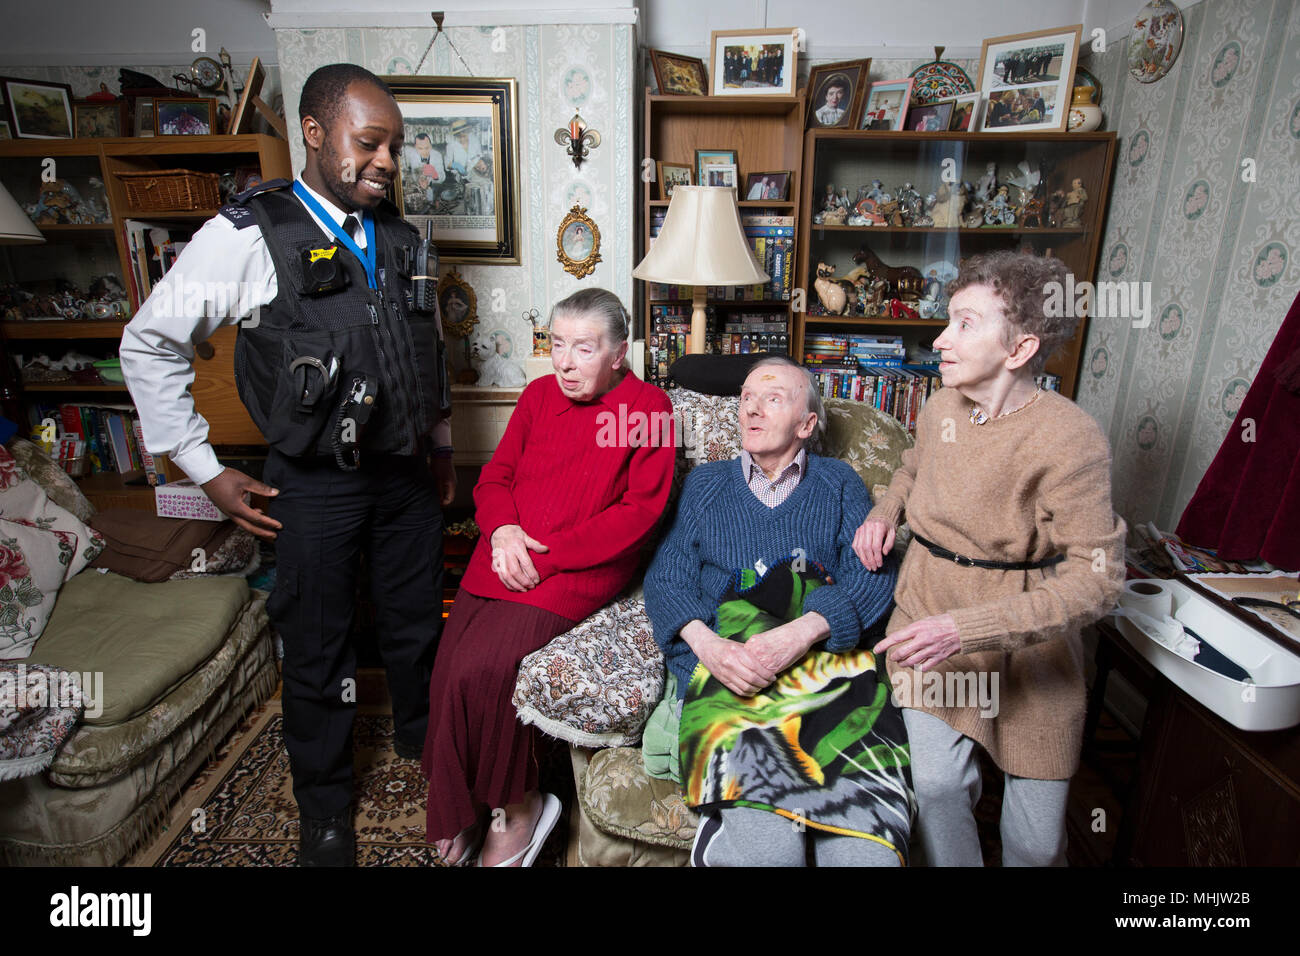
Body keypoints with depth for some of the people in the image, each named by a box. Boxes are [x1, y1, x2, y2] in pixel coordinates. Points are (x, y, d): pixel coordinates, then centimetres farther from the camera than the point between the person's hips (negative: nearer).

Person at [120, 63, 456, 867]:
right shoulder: (248, 234, -8)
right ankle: (326, 807, 35)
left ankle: (423, 740, 46)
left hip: (408, 472, 4)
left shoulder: (401, 236, 6)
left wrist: (442, 443, 16)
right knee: (319, 650, 12)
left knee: (418, 626, 18)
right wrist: (207, 471, -5)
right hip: (317, 485, -4)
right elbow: (149, 346, -4)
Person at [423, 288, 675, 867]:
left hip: (579, 572, -5)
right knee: (447, 676, -9)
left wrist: (546, 554, -12)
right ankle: (460, 811, 16)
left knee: (478, 671, -21)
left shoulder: (648, 407, -2)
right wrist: (503, 530, -6)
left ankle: (515, 807, 5)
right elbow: (494, 477, 17)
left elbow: (642, 510, -9)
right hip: (503, 561, 6)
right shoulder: (539, 395, 14)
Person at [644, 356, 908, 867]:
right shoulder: (705, 482, 23)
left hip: (830, 653, 1)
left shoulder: (840, 482, 20)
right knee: (761, 842, -27)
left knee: (864, 846, -24)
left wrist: (799, 634, -15)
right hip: (728, 664, 0)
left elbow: (874, 575, 3)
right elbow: (666, 576, 11)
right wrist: (707, 644, -10)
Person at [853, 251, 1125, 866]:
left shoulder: (1070, 438, -20)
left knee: (1036, 837, 7)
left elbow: (1096, 579, -22)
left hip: (1026, 637, -3)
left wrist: (968, 627, -31)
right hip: (929, 612, 3)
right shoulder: (941, 408, -3)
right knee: (937, 783, -10)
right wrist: (885, 511, 1)